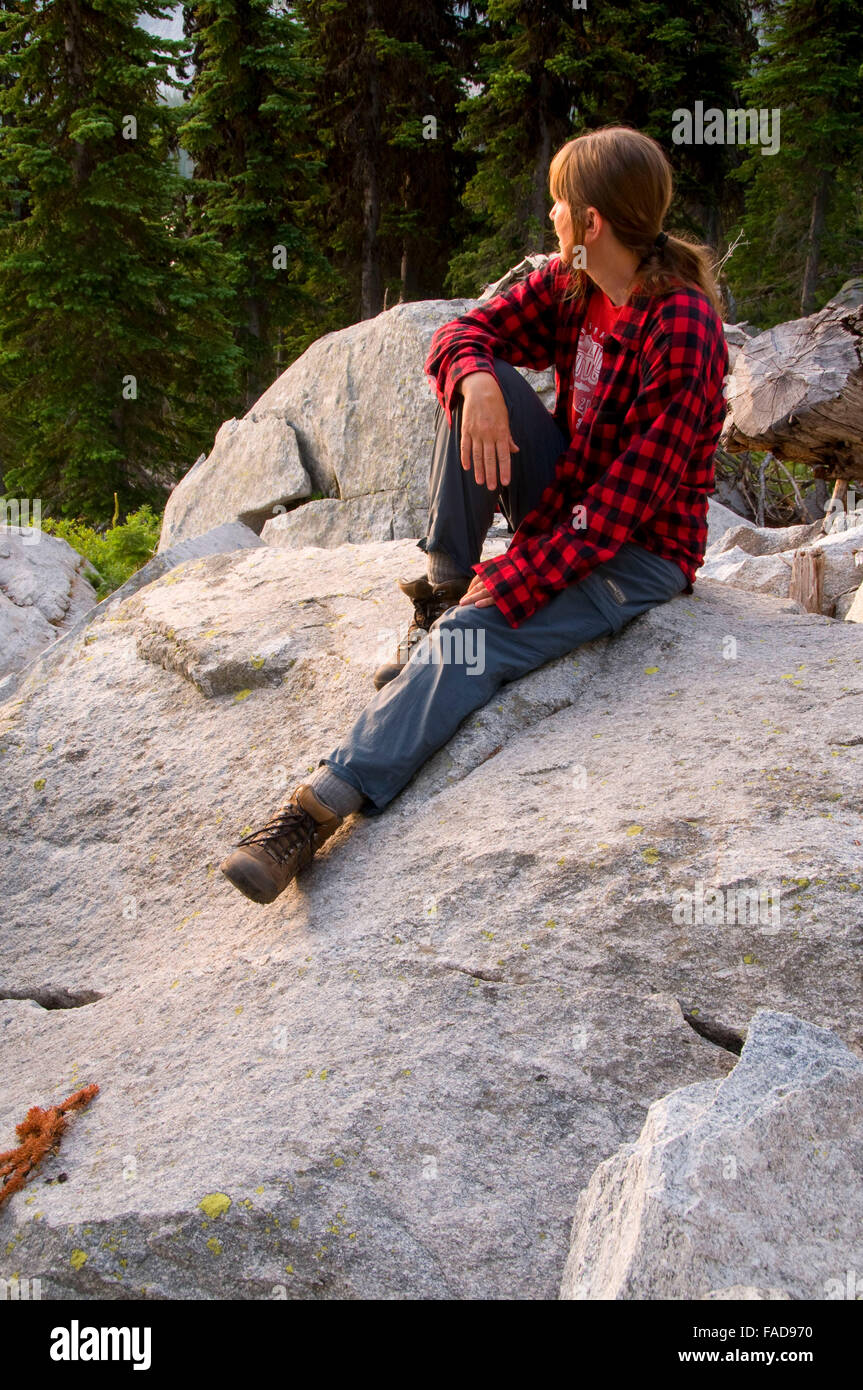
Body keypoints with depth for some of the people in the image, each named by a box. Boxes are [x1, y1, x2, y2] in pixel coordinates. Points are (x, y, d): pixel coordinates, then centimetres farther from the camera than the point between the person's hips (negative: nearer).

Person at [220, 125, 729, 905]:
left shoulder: (680, 335, -25)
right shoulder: (570, 284, -2)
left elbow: (627, 503, -27)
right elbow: (465, 333, -3)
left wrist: (507, 589, -27)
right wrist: (477, 383, -29)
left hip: (642, 550, -7)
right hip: (566, 501, 7)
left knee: (473, 634, -28)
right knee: (478, 378, -16)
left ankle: (321, 810, -29)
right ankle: (442, 587, -11)